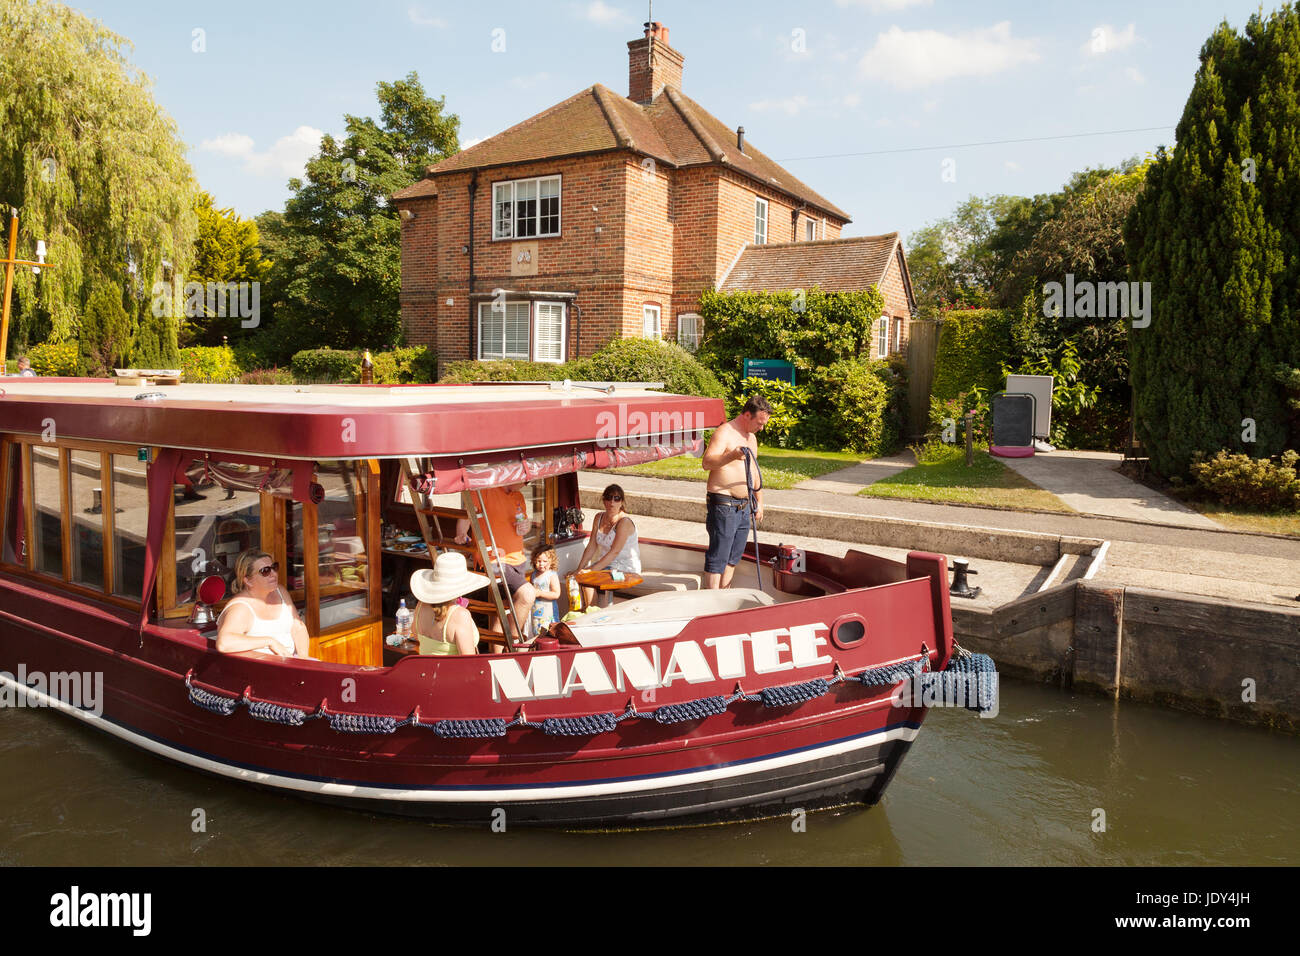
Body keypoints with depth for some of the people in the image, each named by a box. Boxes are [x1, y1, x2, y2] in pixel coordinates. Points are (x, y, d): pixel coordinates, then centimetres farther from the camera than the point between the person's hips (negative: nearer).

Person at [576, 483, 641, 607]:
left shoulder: (624, 522, -19)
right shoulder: (598, 518, 4)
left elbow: (614, 552, -24)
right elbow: (591, 546, 4)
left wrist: (591, 569, -27)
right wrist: (580, 568, -7)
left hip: (626, 569, -7)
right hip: (607, 564, 7)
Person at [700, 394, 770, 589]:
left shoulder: (751, 438, 17)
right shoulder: (724, 433, -11)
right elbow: (706, 463, -26)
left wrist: (759, 501, 26)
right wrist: (731, 456, -42)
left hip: (743, 506, 9)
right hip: (723, 505, -9)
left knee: (733, 558, 13)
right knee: (718, 557, -7)